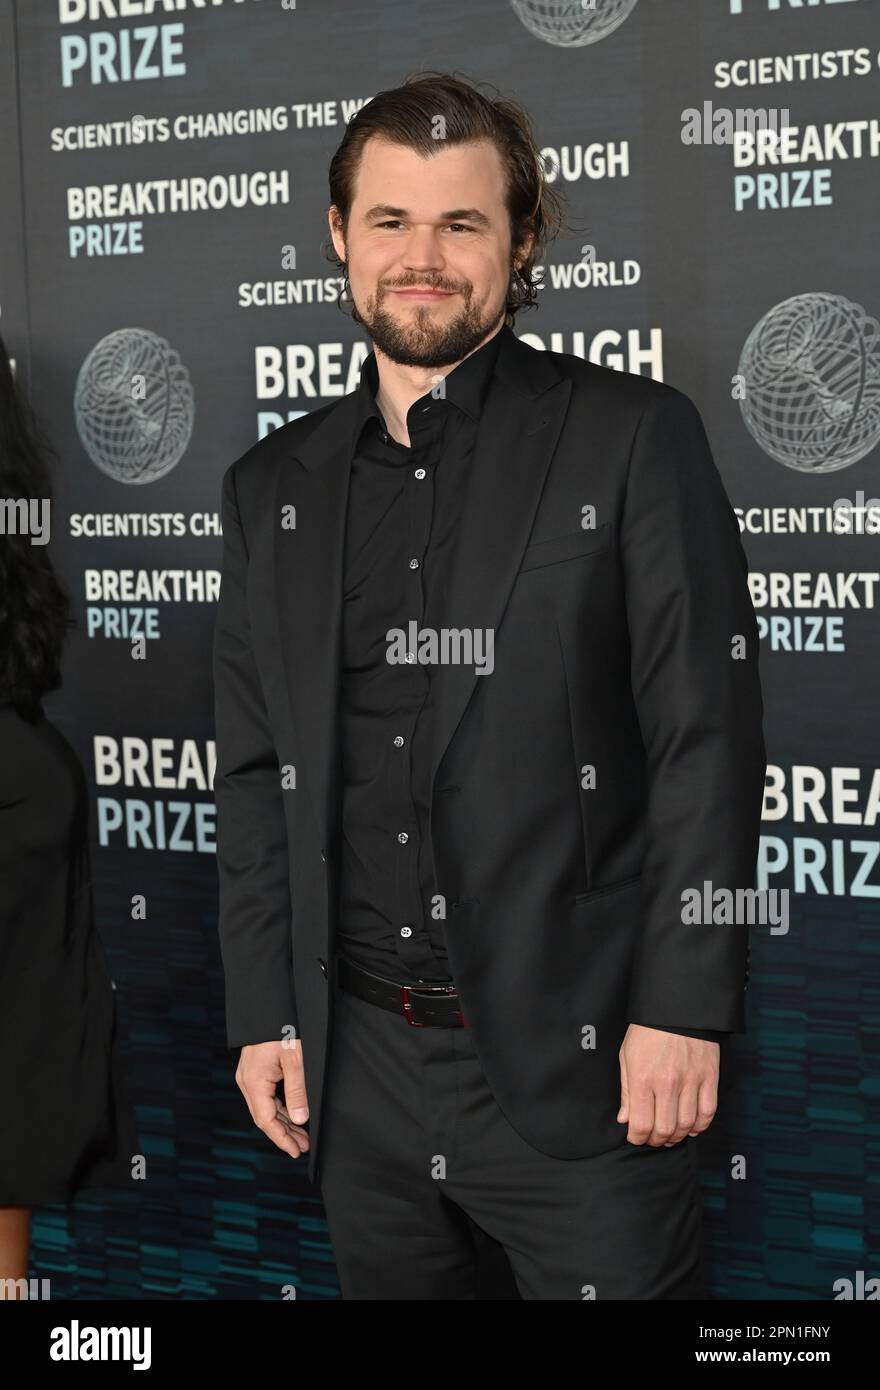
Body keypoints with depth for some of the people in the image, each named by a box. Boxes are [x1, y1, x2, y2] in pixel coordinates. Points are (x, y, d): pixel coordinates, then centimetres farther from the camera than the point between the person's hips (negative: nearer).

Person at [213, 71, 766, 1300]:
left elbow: (709, 735, -7)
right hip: (357, 1065, 4)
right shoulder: (274, 487, 10)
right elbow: (254, 773, 12)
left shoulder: (633, 437, -4)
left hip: (574, 1061, -4)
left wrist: (682, 1011, -12)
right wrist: (264, 1016, 7)